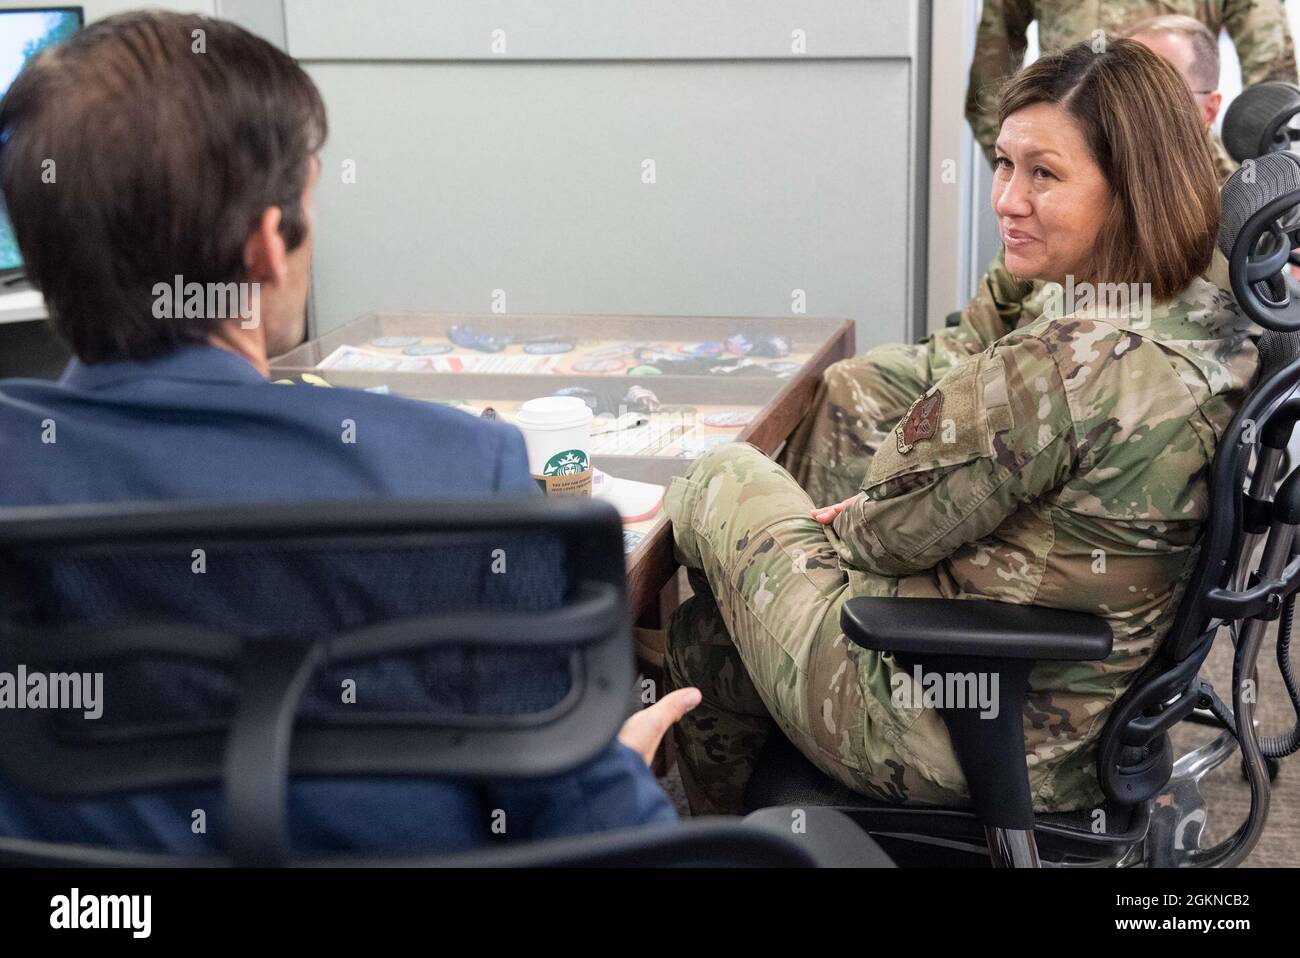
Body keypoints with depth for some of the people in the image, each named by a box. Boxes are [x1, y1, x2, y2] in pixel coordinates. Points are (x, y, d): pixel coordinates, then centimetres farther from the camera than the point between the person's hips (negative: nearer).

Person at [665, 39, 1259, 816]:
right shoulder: (1222, 324, -4)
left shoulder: (1057, 372, -33)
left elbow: (895, 535, -19)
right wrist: (869, 516, 12)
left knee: (725, 481, 18)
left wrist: (849, 524, 4)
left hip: (951, 739, -8)